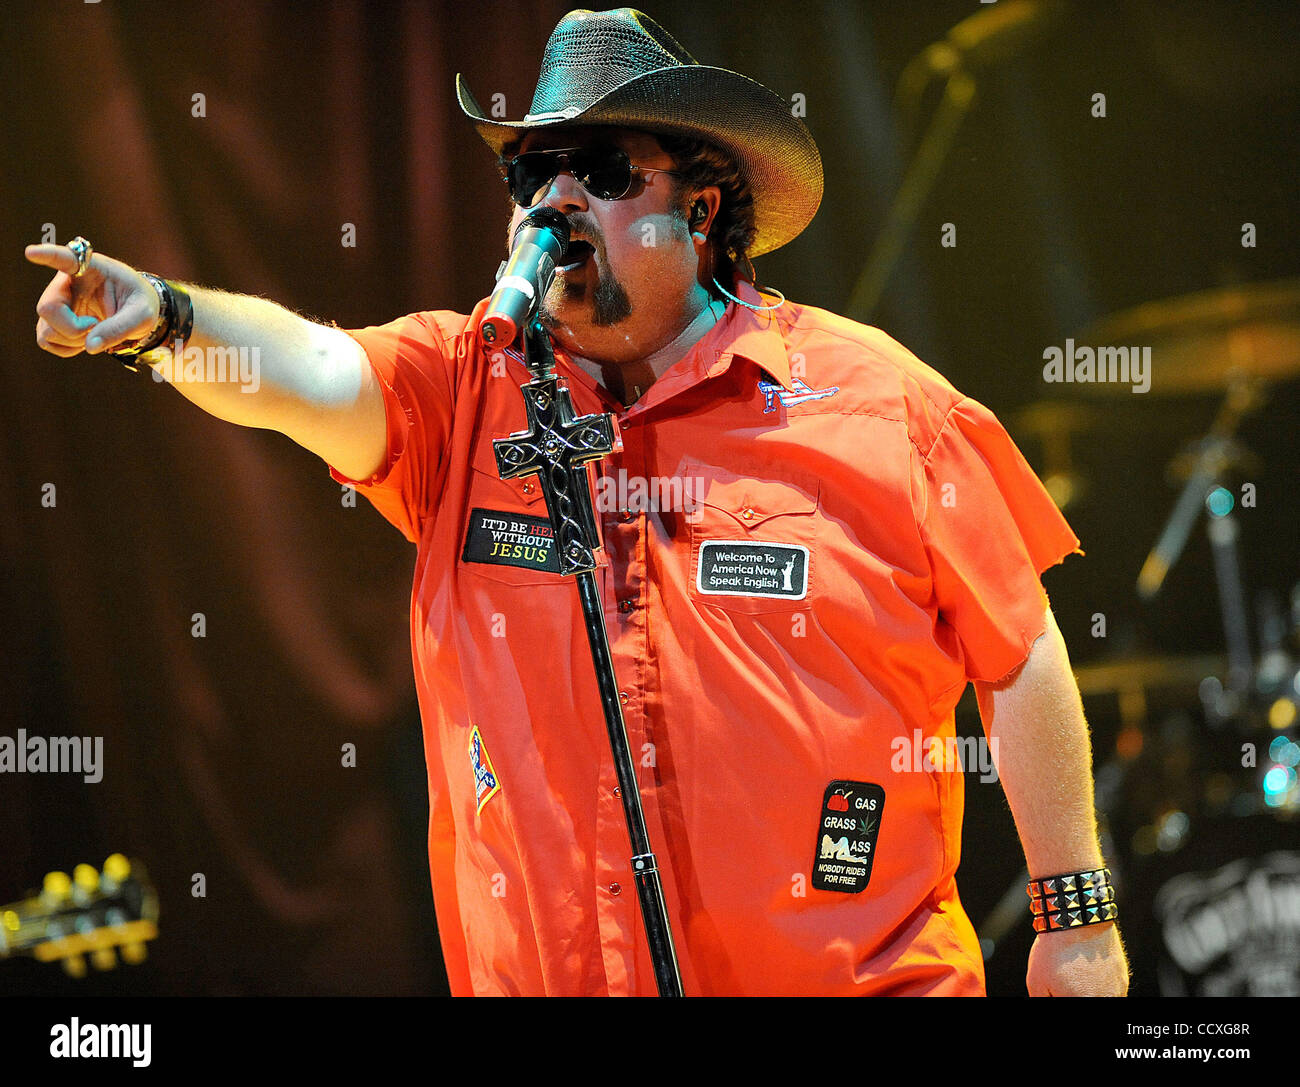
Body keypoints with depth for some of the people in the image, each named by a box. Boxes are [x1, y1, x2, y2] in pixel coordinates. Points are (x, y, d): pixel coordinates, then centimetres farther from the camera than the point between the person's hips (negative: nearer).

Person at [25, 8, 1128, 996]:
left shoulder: (872, 401, -2)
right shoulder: (468, 387, 3)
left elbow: (1019, 659, 2)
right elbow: (306, 373, -17)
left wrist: (1078, 918, 1)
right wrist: (162, 317, -37)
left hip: (851, 970, -2)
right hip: (547, 967, 2)